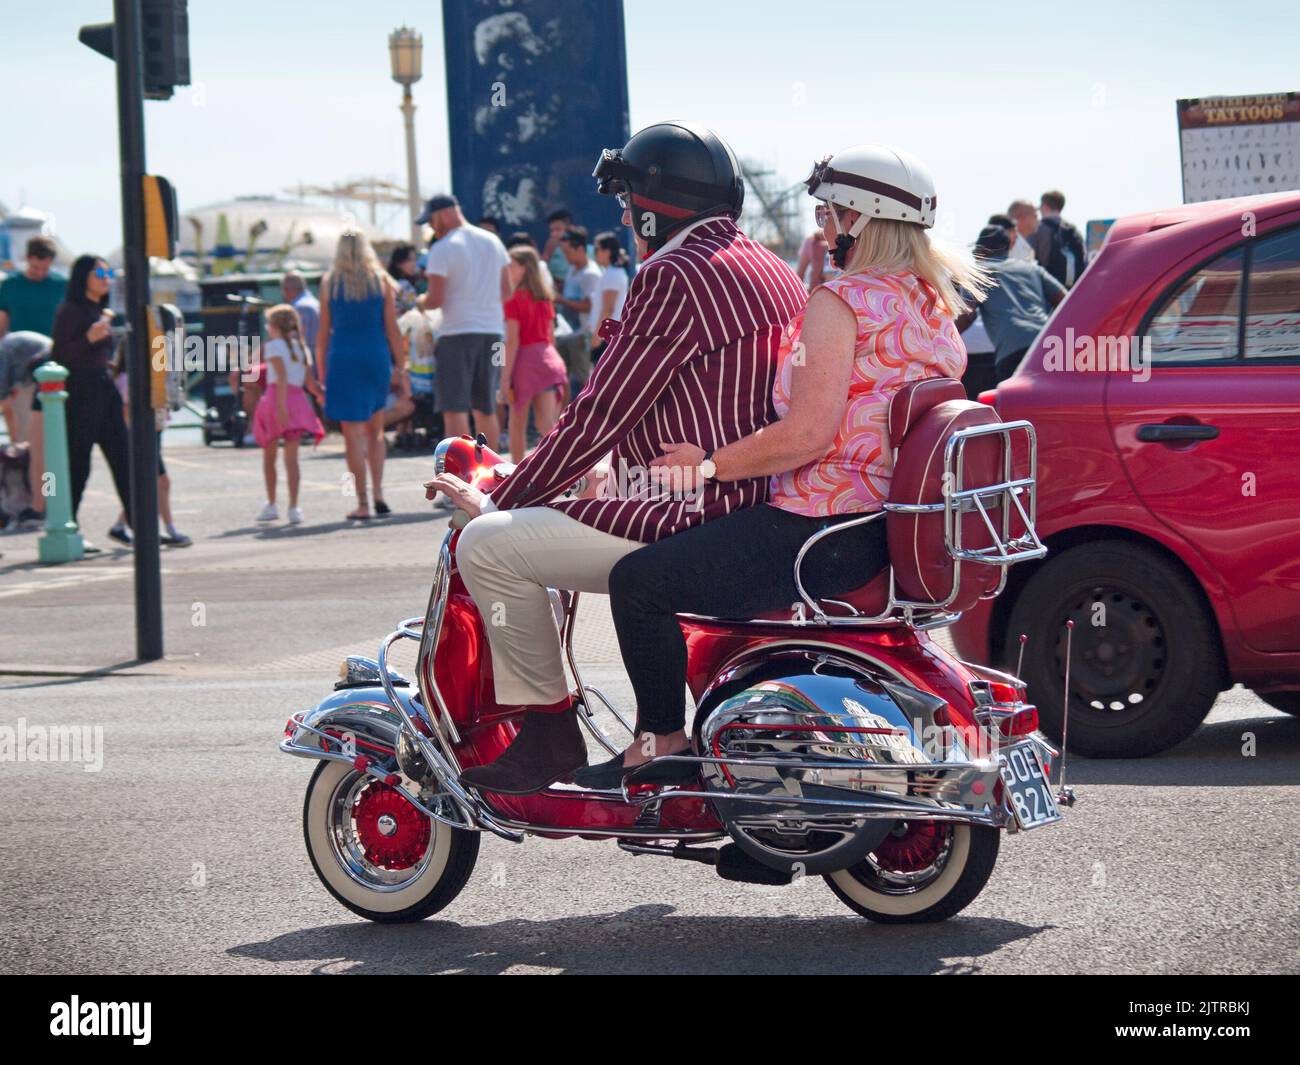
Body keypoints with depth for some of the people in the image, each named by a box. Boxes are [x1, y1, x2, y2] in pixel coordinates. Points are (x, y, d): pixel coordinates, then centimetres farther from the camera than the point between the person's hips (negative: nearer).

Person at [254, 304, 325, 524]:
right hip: (298, 400, 4)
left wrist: (281, 407, -23)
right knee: (292, 457, 0)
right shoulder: (301, 347, 14)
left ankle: (271, 505, 16)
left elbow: (281, 376, -16)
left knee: (269, 455, 11)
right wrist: (322, 397, 27)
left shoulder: (274, 345, -4)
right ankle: (293, 507, -11)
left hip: (276, 398, -4)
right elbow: (310, 382, 12)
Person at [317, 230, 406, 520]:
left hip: (343, 359, -2)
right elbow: (392, 329, 2)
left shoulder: (329, 283, 2)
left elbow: (323, 332, 2)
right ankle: (378, 491, 2)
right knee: (375, 430, 17)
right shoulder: (382, 281, 3)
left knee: (353, 433, 0)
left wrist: (321, 371, 7)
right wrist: (401, 368, 6)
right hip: (377, 356, 2)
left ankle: (363, 504, -3)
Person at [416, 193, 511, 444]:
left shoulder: (442, 249, -9)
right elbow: (506, 292, 13)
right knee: (485, 409, 15)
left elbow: (435, 299, -13)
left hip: (457, 333, -6)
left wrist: (421, 302, 8)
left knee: (454, 410, -6)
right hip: (493, 332, 6)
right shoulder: (493, 242, 11)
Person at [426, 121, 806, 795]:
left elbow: (600, 415, -13)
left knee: (488, 544, -9)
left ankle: (547, 731, -2)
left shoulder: (674, 277, -13)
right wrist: (620, 476, 31)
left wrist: (498, 502, -4)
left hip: (703, 524, -10)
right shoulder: (771, 271, 16)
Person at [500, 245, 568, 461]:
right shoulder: (545, 297, 11)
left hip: (525, 357, -6)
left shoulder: (514, 299, -9)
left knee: (517, 425, 10)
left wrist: (505, 377, -13)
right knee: (546, 425, -2)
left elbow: (512, 340, -14)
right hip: (548, 357, 6)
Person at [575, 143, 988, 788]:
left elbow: (808, 434, -22)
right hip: (897, 533, 10)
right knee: (701, 554, 32)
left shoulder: (841, 301, -14)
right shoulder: (938, 307, 13)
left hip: (826, 532, -10)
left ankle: (663, 742, -1)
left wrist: (709, 465, -13)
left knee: (639, 581, -6)